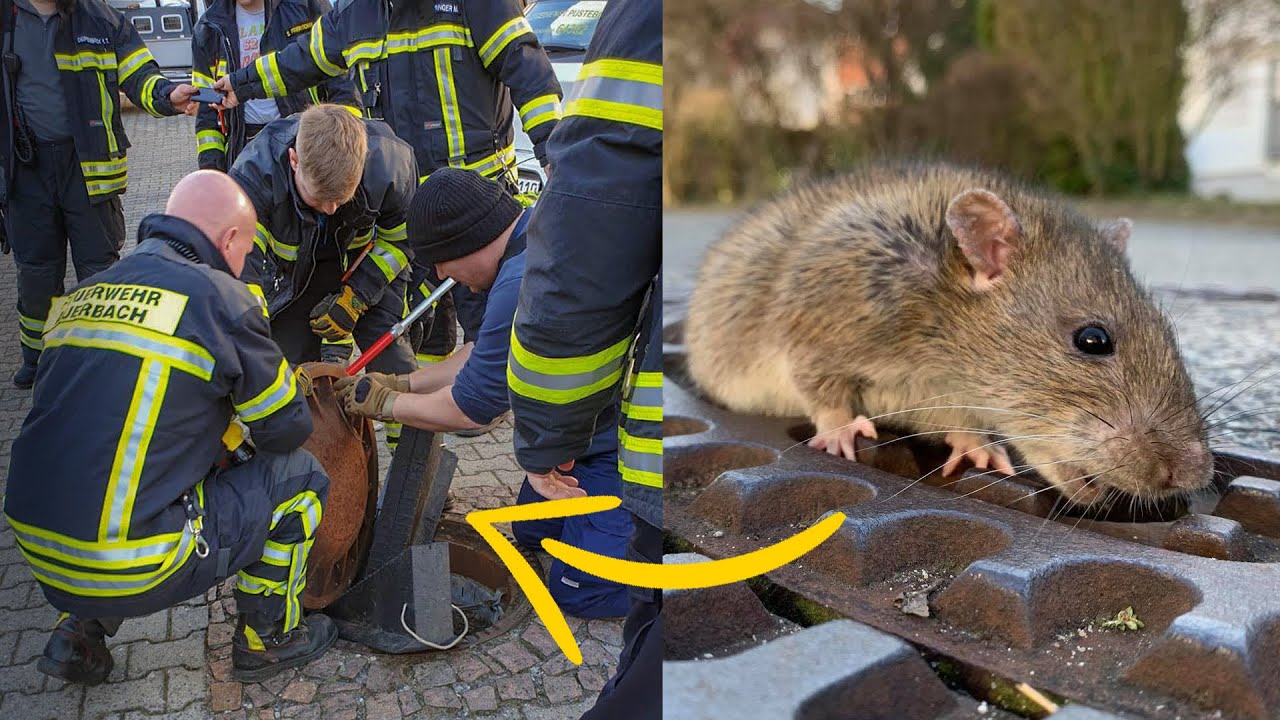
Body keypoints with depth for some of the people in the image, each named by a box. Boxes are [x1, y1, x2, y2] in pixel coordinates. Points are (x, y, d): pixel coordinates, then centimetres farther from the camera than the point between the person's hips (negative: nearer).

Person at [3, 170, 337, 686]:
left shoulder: (80, 295, 10)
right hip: (135, 574, -7)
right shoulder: (216, 296, -9)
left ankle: (81, 629, 26)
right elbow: (287, 430, 0)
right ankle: (267, 639, 23)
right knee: (298, 476, 8)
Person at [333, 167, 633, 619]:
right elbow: (493, 352, 13)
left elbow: (470, 408, -18)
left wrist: (383, 403, -2)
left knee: (578, 591, -6)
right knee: (533, 534, 19)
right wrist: (405, 383, 11)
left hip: (620, 443, -10)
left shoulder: (523, 286, -32)